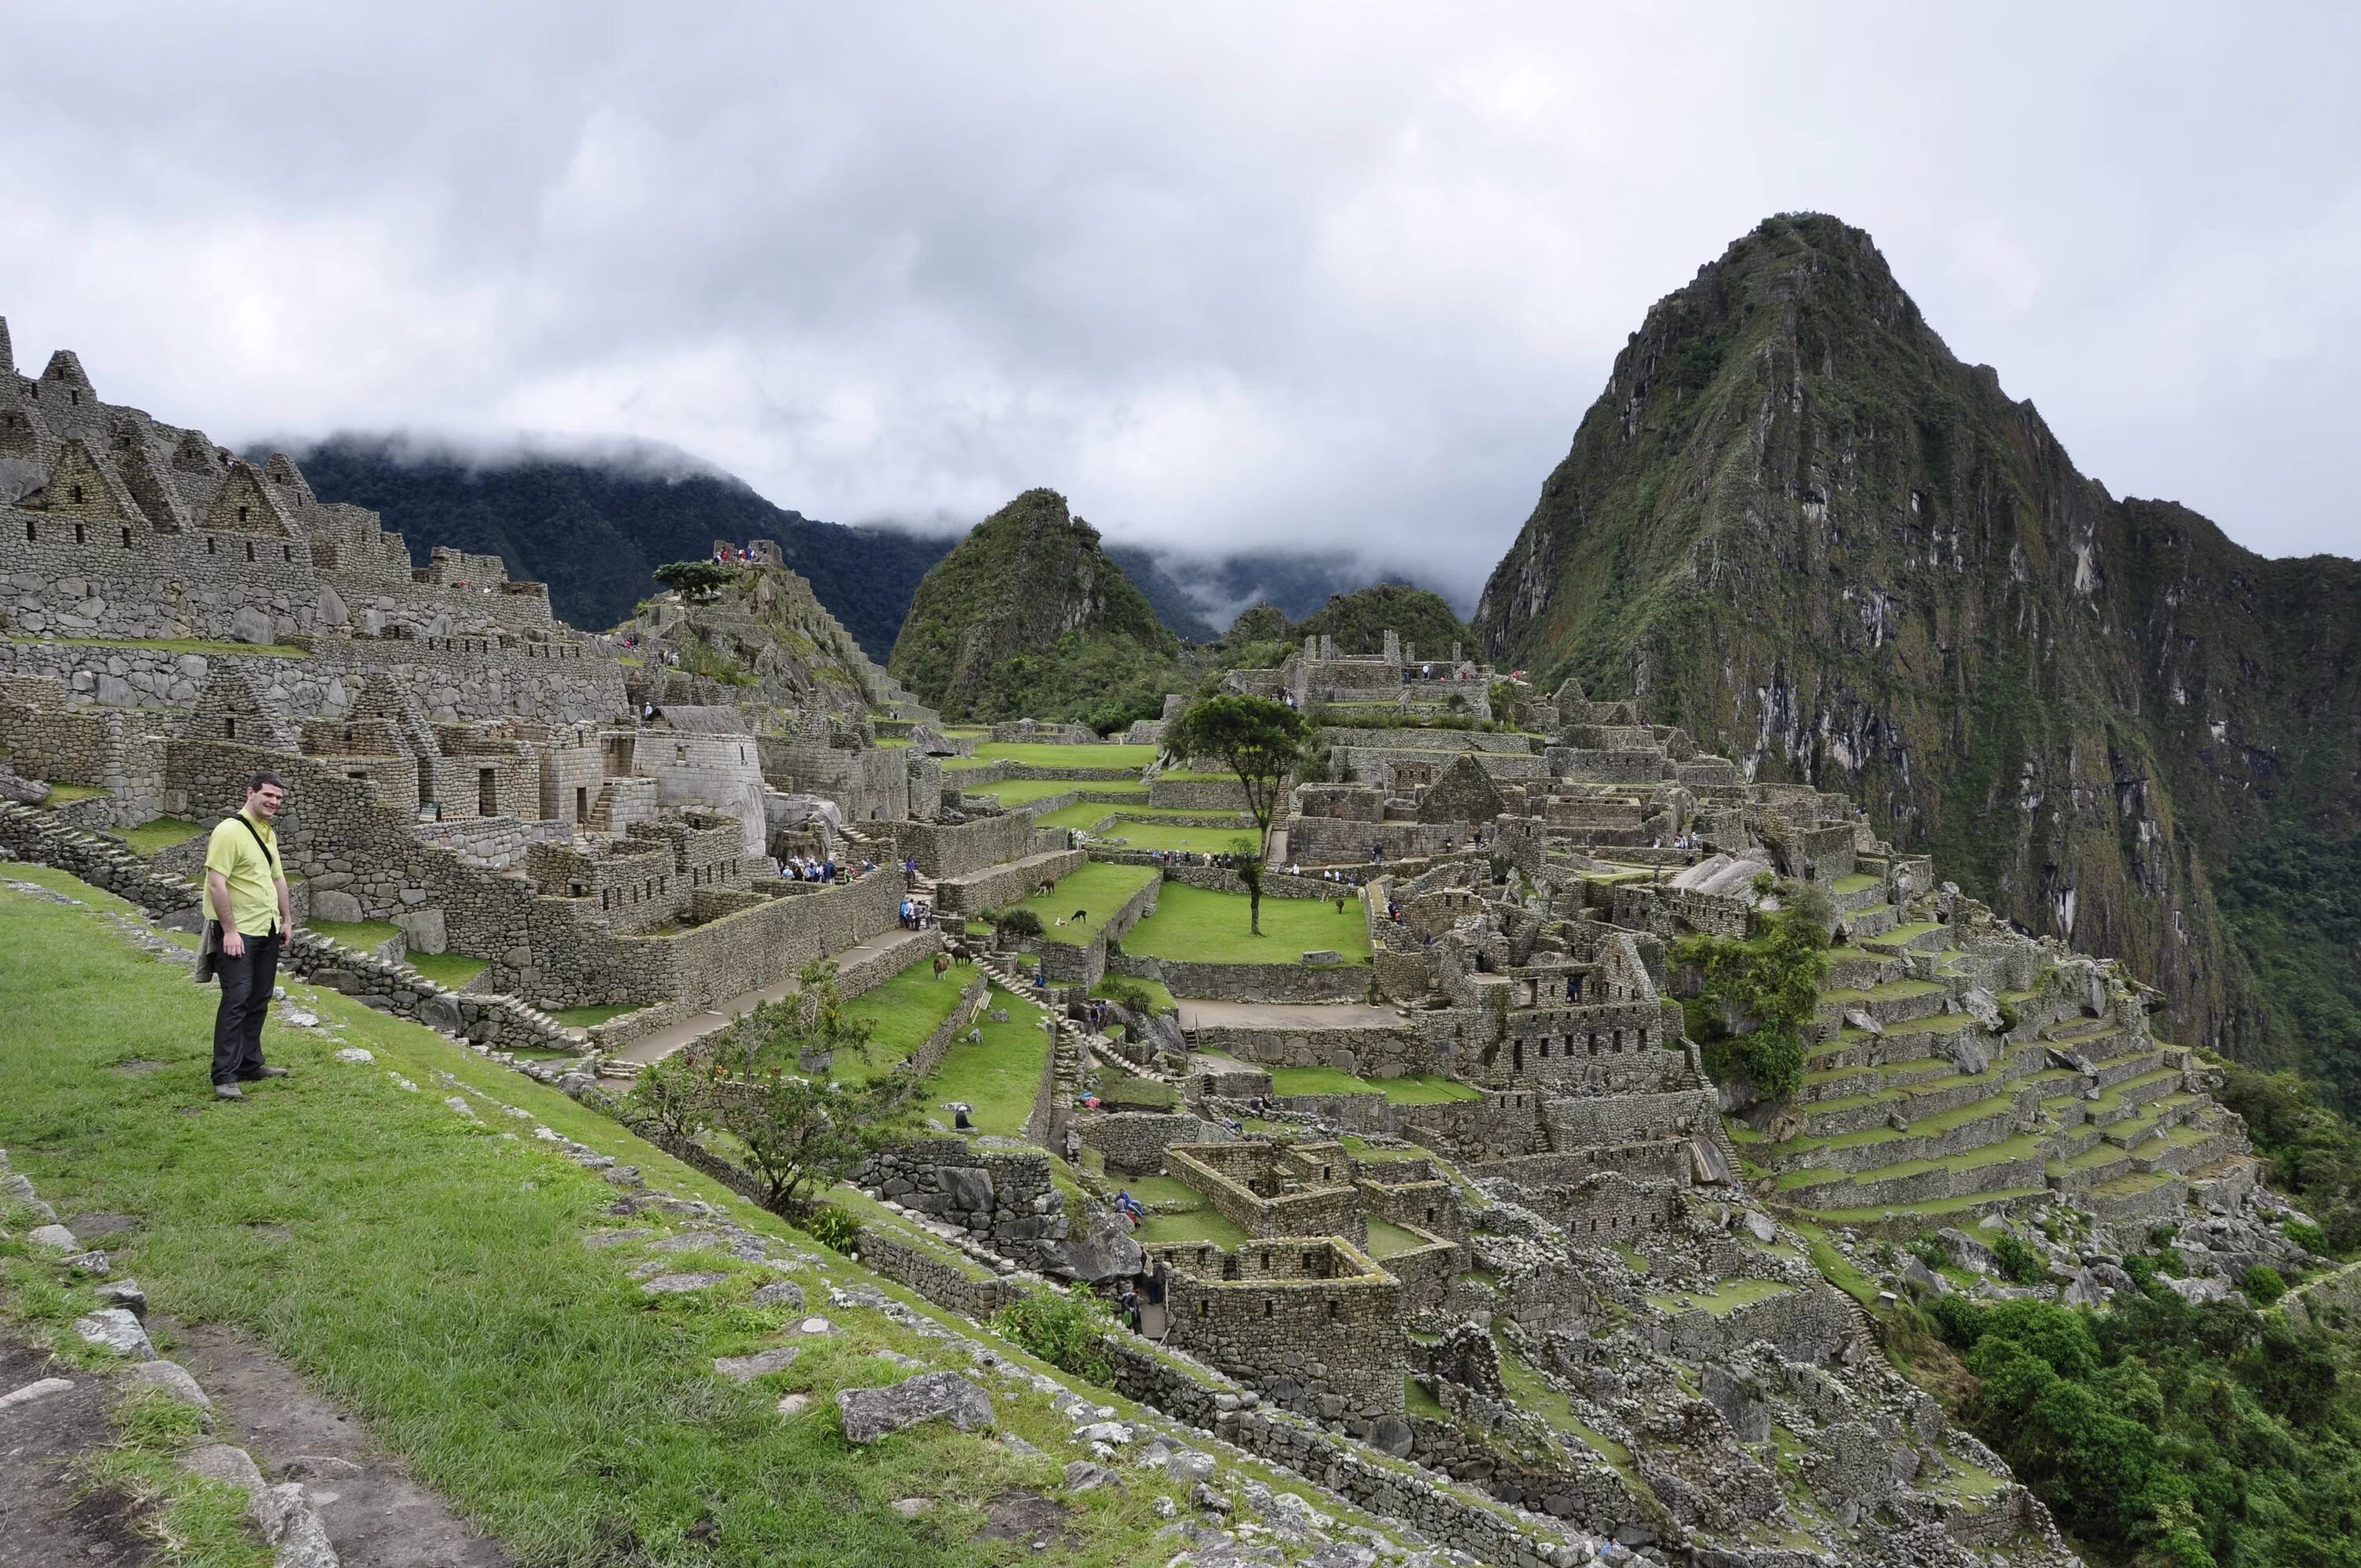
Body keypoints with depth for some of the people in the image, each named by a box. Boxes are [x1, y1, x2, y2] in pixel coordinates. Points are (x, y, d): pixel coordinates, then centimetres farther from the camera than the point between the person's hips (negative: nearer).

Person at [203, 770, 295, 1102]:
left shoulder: (268, 833, 14)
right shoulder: (229, 831, -14)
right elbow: (216, 883, -19)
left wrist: (285, 919, 22)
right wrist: (230, 930, -21)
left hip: (268, 931, 9)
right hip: (239, 934, -9)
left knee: (259, 1001, 13)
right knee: (236, 1001, -11)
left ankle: (249, 1064, 23)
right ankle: (225, 1077, -9)